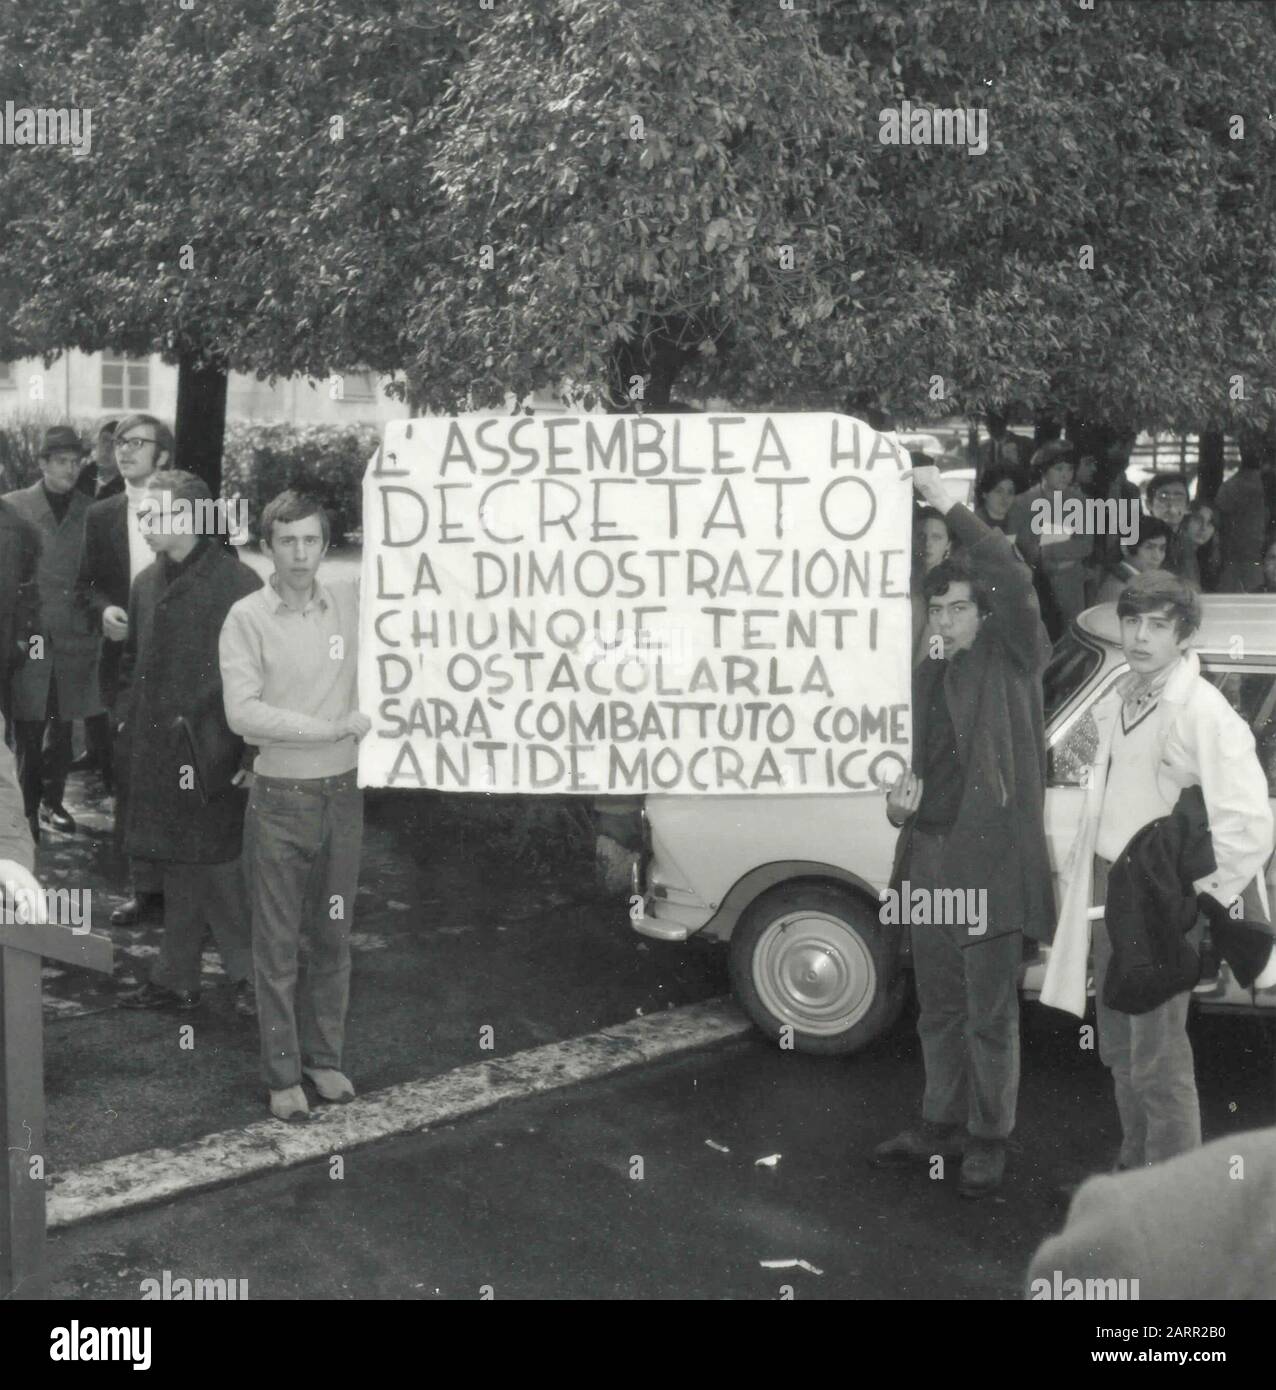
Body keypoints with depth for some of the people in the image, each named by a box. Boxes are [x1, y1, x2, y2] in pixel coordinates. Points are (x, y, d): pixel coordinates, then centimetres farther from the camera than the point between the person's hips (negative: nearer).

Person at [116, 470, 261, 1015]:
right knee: (177, 868, 15)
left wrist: (252, 750, -15)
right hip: (156, 750, 7)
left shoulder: (236, 583, -12)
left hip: (211, 751, -7)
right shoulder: (146, 584, 10)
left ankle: (251, 974, 13)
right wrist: (126, 720, 10)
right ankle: (175, 979, 25)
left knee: (217, 865, -1)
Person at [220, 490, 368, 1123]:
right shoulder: (247, 617, -10)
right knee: (278, 945, 6)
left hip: (342, 794, 4)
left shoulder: (351, 600, 1)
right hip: (280, 801, -3)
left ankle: (324, 1056, 29)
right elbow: (243, 712, -20)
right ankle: (283, 1075, 17)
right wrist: (332, 728, -20)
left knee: (333, 936, 14)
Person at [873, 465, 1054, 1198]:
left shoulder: (1012, 659, -5)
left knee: (991, 1014, 3)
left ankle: (989, 1138, 15)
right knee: (940, 1010, 18)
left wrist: (948, 504, -21)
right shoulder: (928, 675, 13)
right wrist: (906, 793, 1)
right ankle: (942, 1123, 32)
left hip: (989, 861, -7)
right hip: (930, 858, 7)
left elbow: (1014, 577, -23)